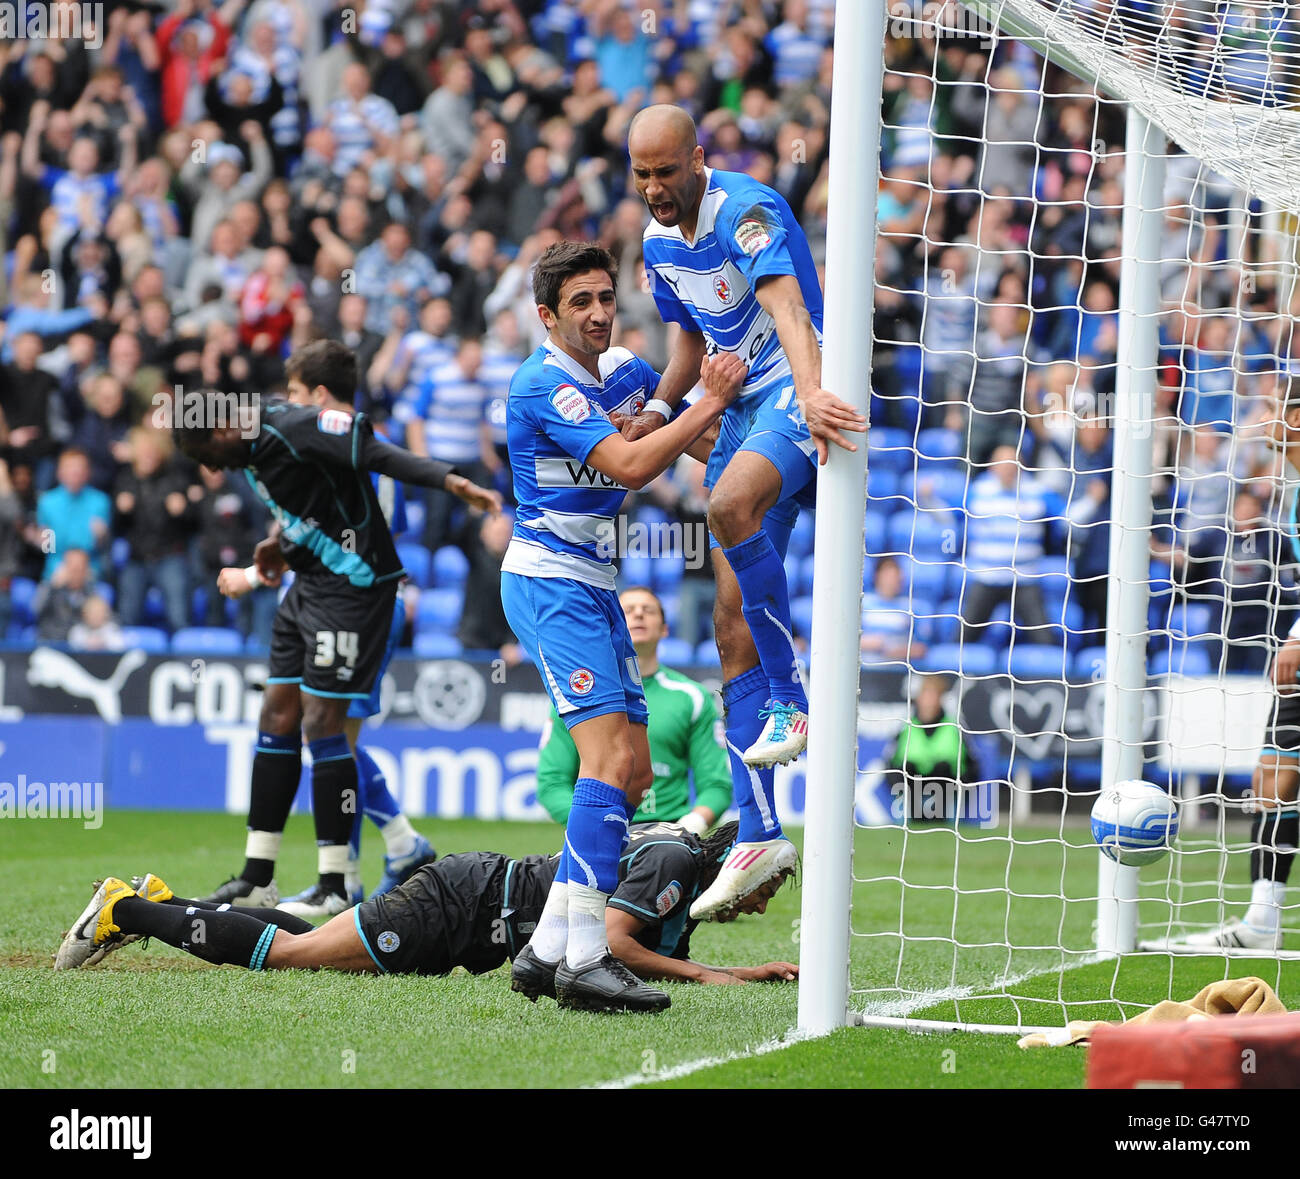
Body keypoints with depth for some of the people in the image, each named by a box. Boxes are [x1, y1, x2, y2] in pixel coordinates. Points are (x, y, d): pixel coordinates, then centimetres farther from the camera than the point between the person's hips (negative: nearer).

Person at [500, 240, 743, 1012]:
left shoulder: (621, 370, 12)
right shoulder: (545, 384, -15)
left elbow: (680, 438, 25)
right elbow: (630, 466, -23)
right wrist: (712, 402, -18)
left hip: (594, 588, 10)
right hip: (549, 581, -10)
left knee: (633, 773, 6)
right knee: (611, 756, -21)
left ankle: (548, 950, 8)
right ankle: (583, 960, -26)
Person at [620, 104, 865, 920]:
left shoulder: (746, 211, -17)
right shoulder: (661, 240, 9)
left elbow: (787, 306, -35)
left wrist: (811, 392, -52)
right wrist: (660, 408, 4)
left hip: (796, 395, -8)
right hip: (743, 404, 8)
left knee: (732, 507, -38)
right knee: (735, 621, 1)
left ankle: (794, 699, -24)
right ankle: (759, 836, 2)